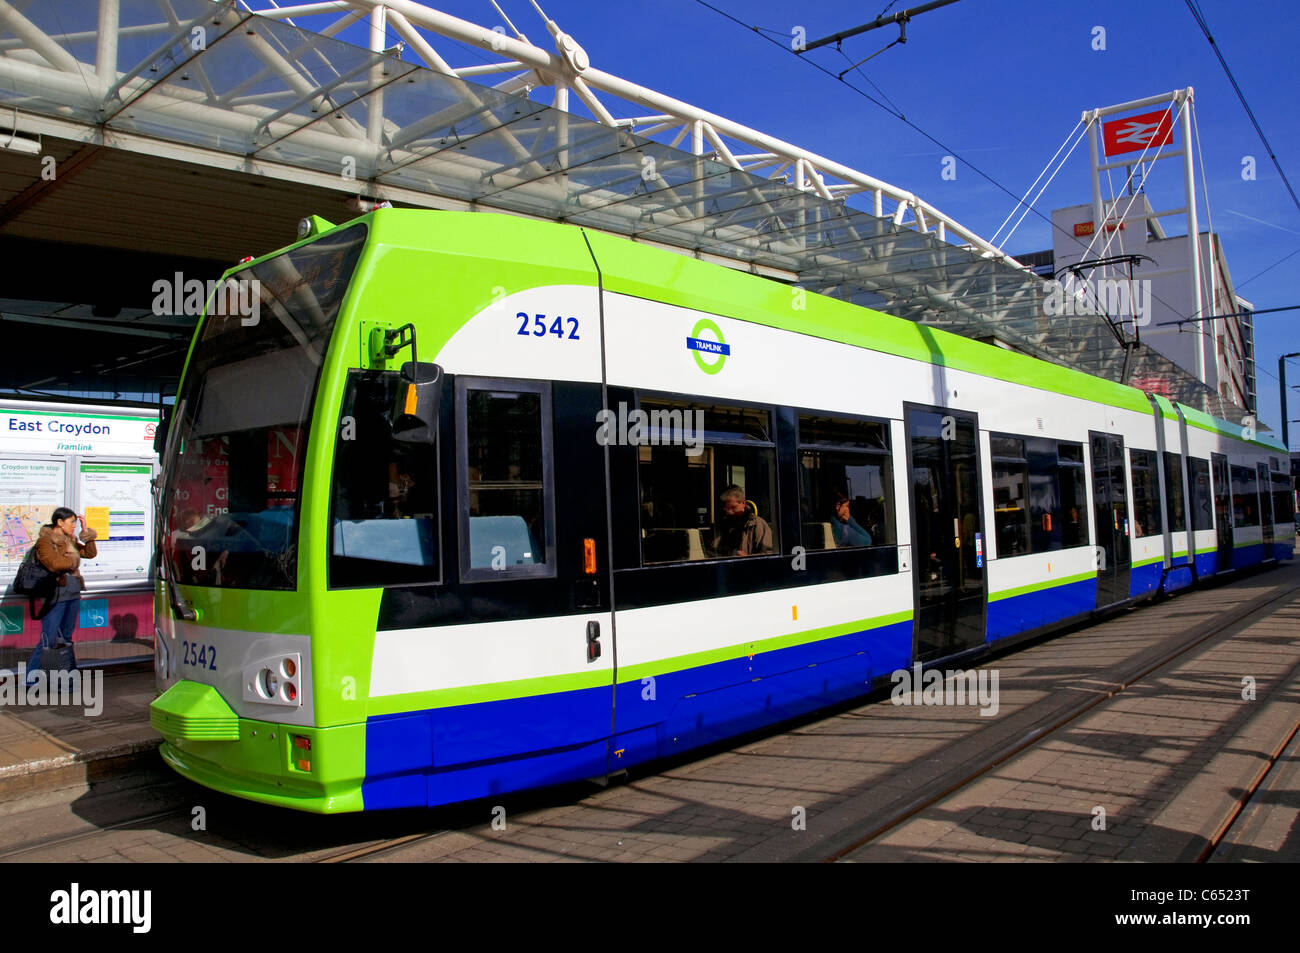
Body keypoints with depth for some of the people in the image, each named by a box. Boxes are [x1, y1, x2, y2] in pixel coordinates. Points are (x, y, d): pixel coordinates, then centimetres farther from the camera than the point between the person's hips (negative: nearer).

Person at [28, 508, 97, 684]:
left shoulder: (70, 540, 13)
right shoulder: (45, 541, -10)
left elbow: (90, 553, 15)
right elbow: (54, 564, -25)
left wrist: (86, 531, 7)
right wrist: (73, 561, -9)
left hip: (73, 595, 8)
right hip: (56, 595, -8)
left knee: (66, 638, 12)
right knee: (48, 640, -8)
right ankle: (31, 678, 2)